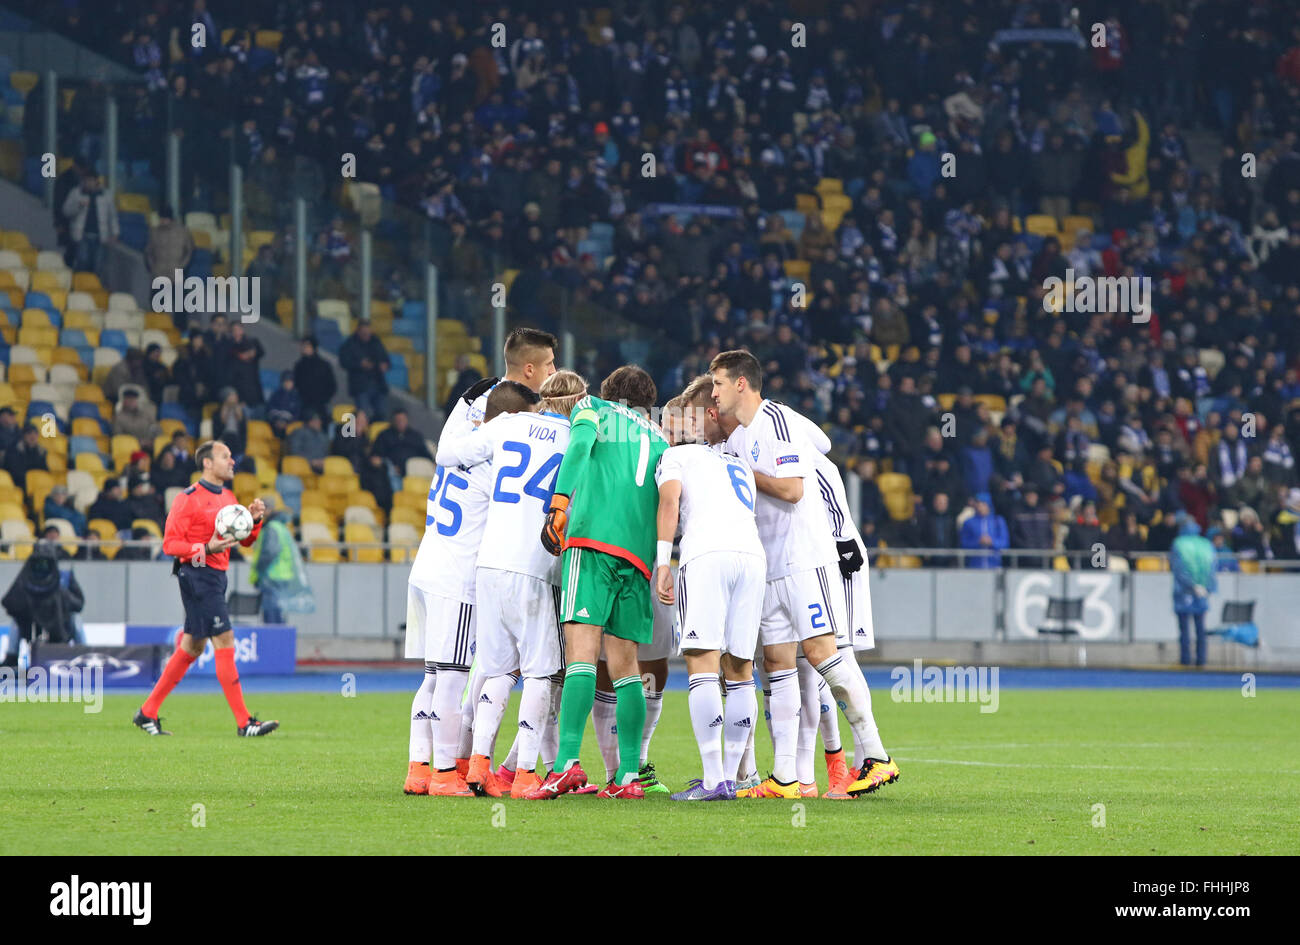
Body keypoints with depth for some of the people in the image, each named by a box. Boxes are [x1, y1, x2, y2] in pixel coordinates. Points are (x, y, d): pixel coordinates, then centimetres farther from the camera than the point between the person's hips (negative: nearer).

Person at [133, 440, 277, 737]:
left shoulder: (228, 498, 16)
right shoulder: (189, 499, -10)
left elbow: (245, 540, 21)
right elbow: (170, 544, -12)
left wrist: (254, 520, 1)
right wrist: (206, 549, -24)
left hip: (216, 577, 9)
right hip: (197, 575, -9)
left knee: (192, 647, 12)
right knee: (225, 641, -12)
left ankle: (147, 713, 19)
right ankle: (244, 723, -12)